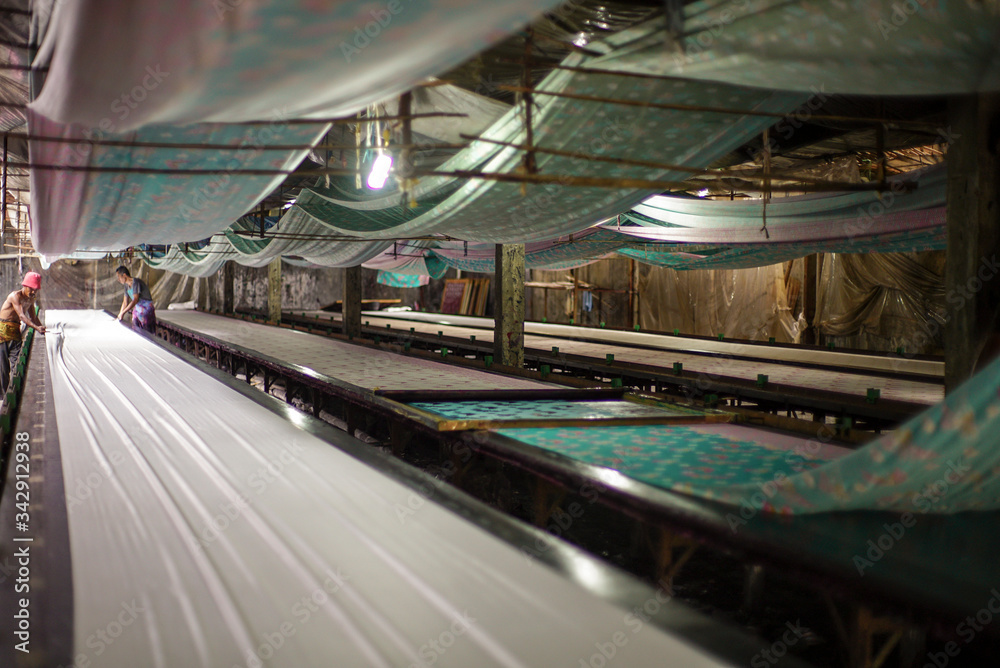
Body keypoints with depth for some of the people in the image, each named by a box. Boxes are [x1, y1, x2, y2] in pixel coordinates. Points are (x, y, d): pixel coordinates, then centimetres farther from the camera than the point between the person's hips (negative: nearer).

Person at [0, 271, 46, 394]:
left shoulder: (30, 299, 9)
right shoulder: (15, 296, -16)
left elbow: (33, 317, 17)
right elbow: (22, 316, -28)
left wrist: (42, 328, -1)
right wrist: (36, 327, -40)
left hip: (15, 332, 6)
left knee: (17, 360, -4)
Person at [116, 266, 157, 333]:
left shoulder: (136, 282, -19)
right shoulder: (127, 285, 8)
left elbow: (135, 300, -28)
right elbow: (125, 302, 15)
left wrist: (123, 313, -29)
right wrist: (119, 315, 11)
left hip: (146, 309, -9)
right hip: (137, 309, 9)